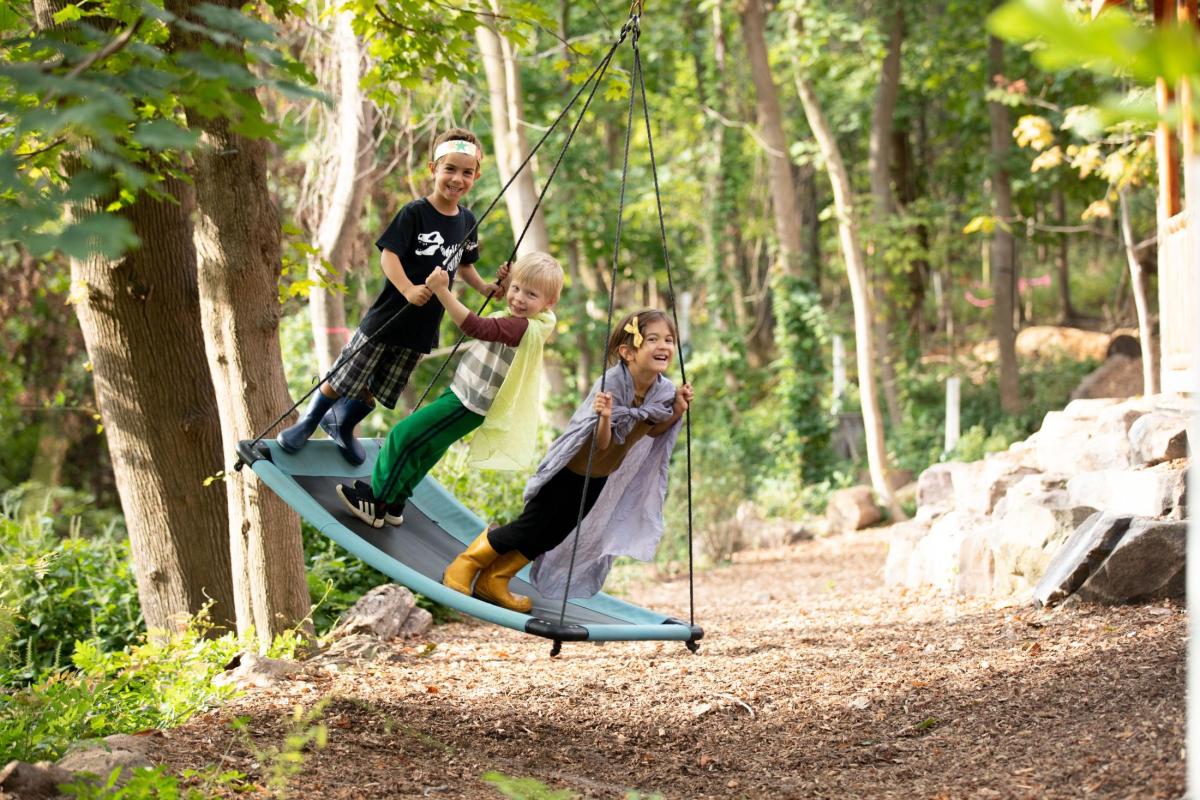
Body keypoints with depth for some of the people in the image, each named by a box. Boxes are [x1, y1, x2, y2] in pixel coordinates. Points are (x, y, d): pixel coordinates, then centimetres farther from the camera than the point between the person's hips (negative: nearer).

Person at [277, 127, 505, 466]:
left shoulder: (467, 221, 5)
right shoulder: (415, 212, -14)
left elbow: (464, 264, 21)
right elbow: (388, 255, -20)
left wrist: (485, 287, 4)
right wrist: (408, 289, -35)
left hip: (423, 324, 6)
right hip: (387, 317, -6)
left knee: (379, 388, 16)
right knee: (346, 378, 2)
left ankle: (342, 425, 40)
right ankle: (306, 424, 25)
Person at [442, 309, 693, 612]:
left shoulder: (664, 390, -14)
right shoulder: (612, 383, -33)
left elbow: (653, 431, 3)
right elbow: (602, 442, -32)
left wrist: (677, 410, -14)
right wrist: (605, 417, -52)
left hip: (599, 476, 6)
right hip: (569, 468, -6)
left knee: (551, 536, 11)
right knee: (529, 528, -2)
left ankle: (493, 582, 25)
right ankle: (465, 564, 19)